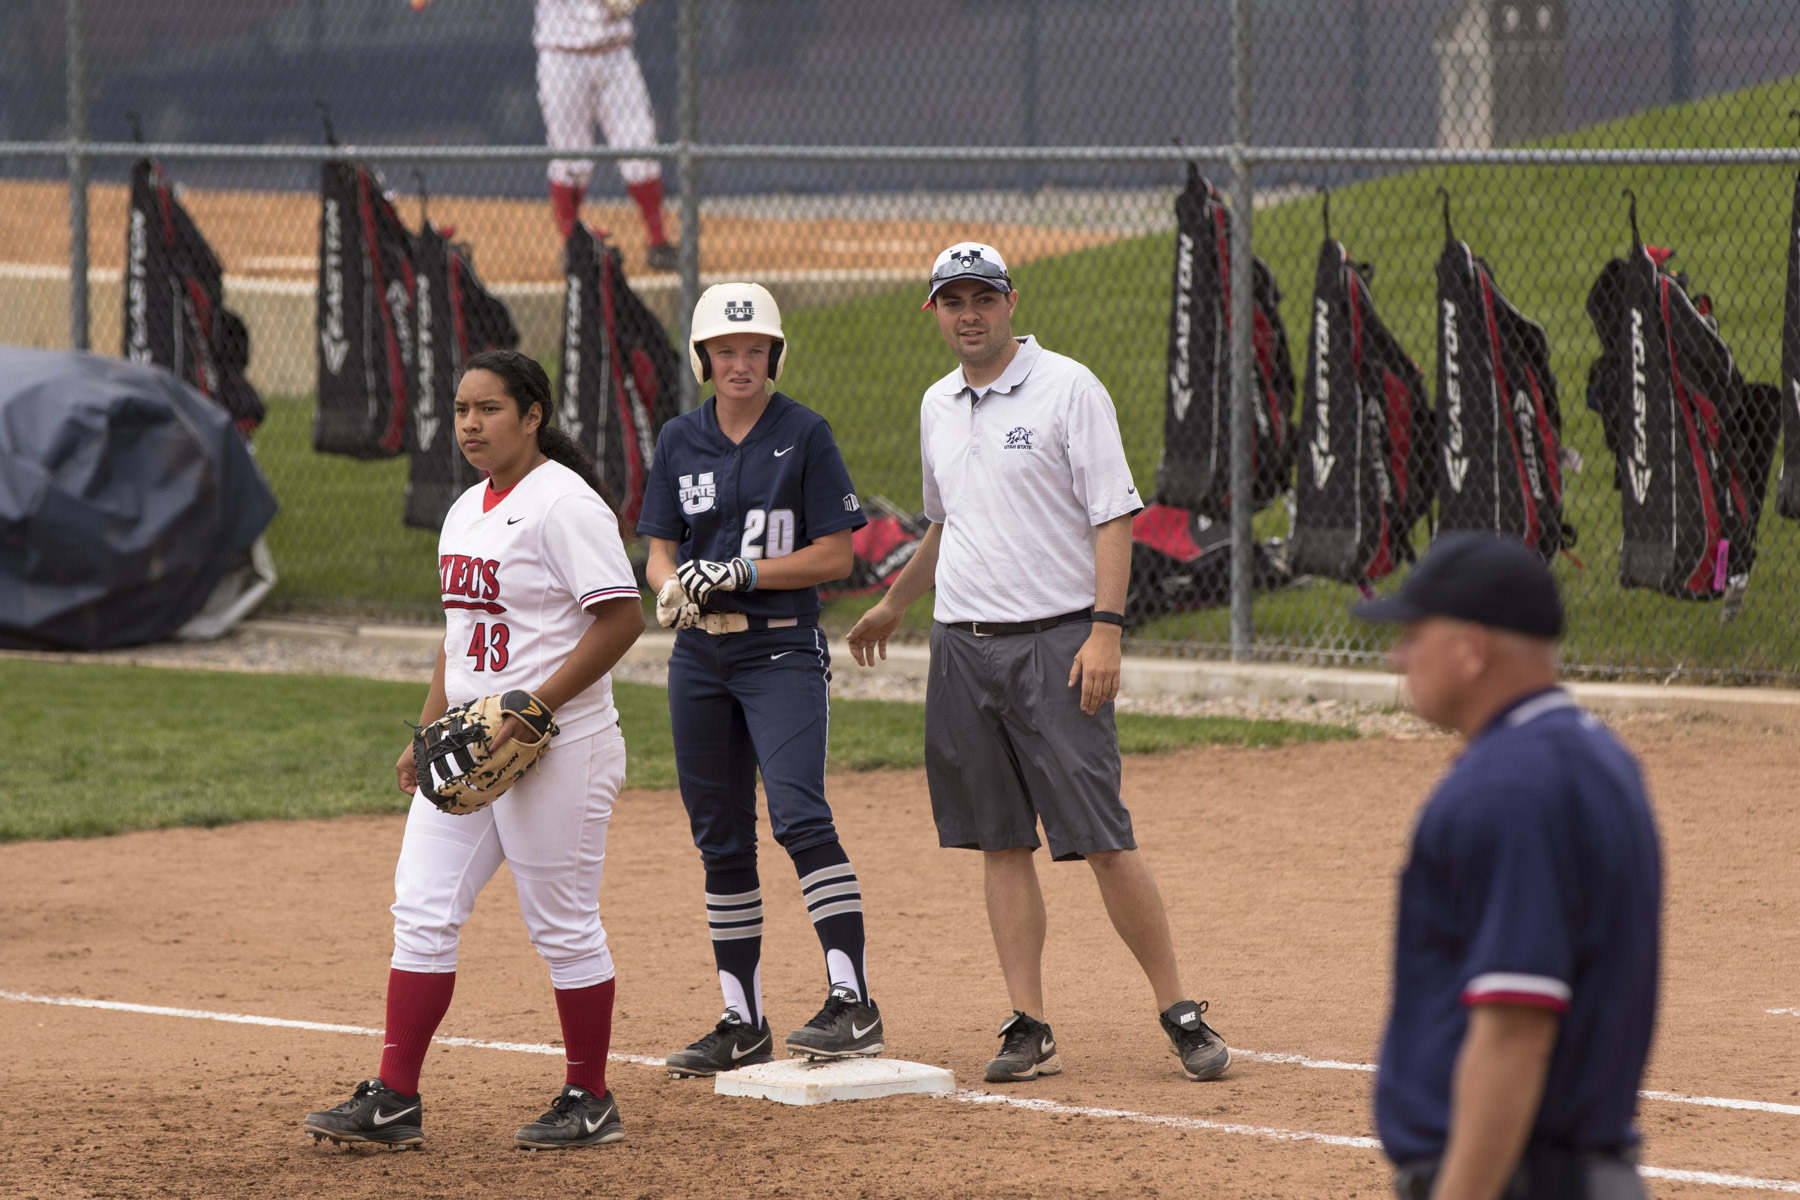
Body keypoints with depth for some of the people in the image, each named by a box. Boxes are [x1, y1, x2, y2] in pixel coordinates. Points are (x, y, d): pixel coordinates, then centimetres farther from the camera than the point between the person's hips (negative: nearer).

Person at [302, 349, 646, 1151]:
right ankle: (395, 1100, 4)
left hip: (557, 749, -9)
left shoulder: (564, 503, -12)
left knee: (563, 925, 0)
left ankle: (591, 1102, 12)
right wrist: (425, 735, 15)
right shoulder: (468, 510, 15)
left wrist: (532, 709, -22)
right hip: (469, 746, 9)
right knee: (422, 910, 3)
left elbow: (621, 620, -18)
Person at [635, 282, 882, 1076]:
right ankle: (742, 1024, 15)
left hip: (783, 650, -5)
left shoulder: (805, 435, -3)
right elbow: (660, 553, 10)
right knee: (720, 838, 7)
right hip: (700, 654, 5)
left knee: (799, 815, -20)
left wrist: (742, 572, -16)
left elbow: (836, 555, -6)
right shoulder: (680, 441, 9)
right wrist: (672, 589, -13)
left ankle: (853, 1003, -22)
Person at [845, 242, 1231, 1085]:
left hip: (1055, 641, -6)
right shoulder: (938, 406, 13)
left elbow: (1113, 515, -10)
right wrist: (893, 605, 35)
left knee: (1101, 839, -9)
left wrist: (1105, 629, -19)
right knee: (1001, 842, 4)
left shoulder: (1067, 389, -6)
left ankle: (1180, 1015, -2)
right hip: (963, 645, 6)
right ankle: (1028, 1030, 7)